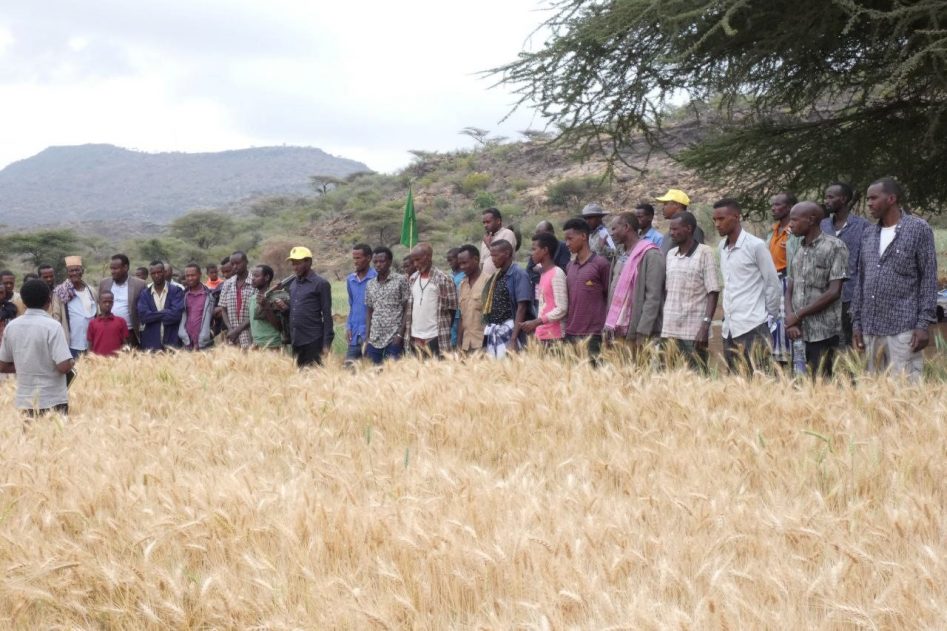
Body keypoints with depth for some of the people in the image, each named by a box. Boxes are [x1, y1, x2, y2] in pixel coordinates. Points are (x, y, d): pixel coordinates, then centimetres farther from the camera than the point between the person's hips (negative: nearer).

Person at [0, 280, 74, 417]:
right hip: (53, 401, -5)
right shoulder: (52, 326, -13)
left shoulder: (11, 327, 4)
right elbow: (63, 366, -19)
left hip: (24, 401, 5)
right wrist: (72, 362, 2)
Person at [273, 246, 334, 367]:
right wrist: (286, 307, 1)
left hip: (313, 341, -6)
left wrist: (326, 343, -11)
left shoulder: (320, 284, -5)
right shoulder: (293, 284, 15)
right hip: (295, 341, 6)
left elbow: (327, 315, -7)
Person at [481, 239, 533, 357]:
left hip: (509, 331, -8)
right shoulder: (495, 276, 16)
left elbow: (522, 308, -13)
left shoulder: (518, 274, -7)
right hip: (493, 333, 8)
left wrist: (513, 339, -19)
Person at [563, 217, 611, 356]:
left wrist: (607, 330, -6)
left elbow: (610, 298, -1)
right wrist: (564, 329, 11)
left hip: (592, 335, -6)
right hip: (570, 334, 6)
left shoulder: (601, 264, -3)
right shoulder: (570, 266, 15)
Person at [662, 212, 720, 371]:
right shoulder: (670, 255, 13)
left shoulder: (704, 253, -4)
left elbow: (713, 292, -8)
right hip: (670, 329, 5)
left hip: (694, 331, -5)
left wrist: (705, 326, -17)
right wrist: (663, 324, 9)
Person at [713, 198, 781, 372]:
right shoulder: (722, 246, 12)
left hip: (753, 327, -7)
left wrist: (769, 315, 1)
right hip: (729, 329, 7)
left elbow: (772, 284, -3)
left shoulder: (756, 246, -7)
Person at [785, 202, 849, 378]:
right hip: (799, 332, 6)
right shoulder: (798, 250, 14)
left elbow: (834, 292, -13)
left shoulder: (834, 247, -7)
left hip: (823, 333, -6)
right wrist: (791, 320, -5)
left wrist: (798, 315, -9)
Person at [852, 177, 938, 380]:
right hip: (871, 328, 6)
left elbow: (929, 279, -4)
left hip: (903, 327, -6)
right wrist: (857, 322, 12)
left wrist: (924, 324, -10)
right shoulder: (869, 233, 14)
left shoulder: (919, 229, -1)